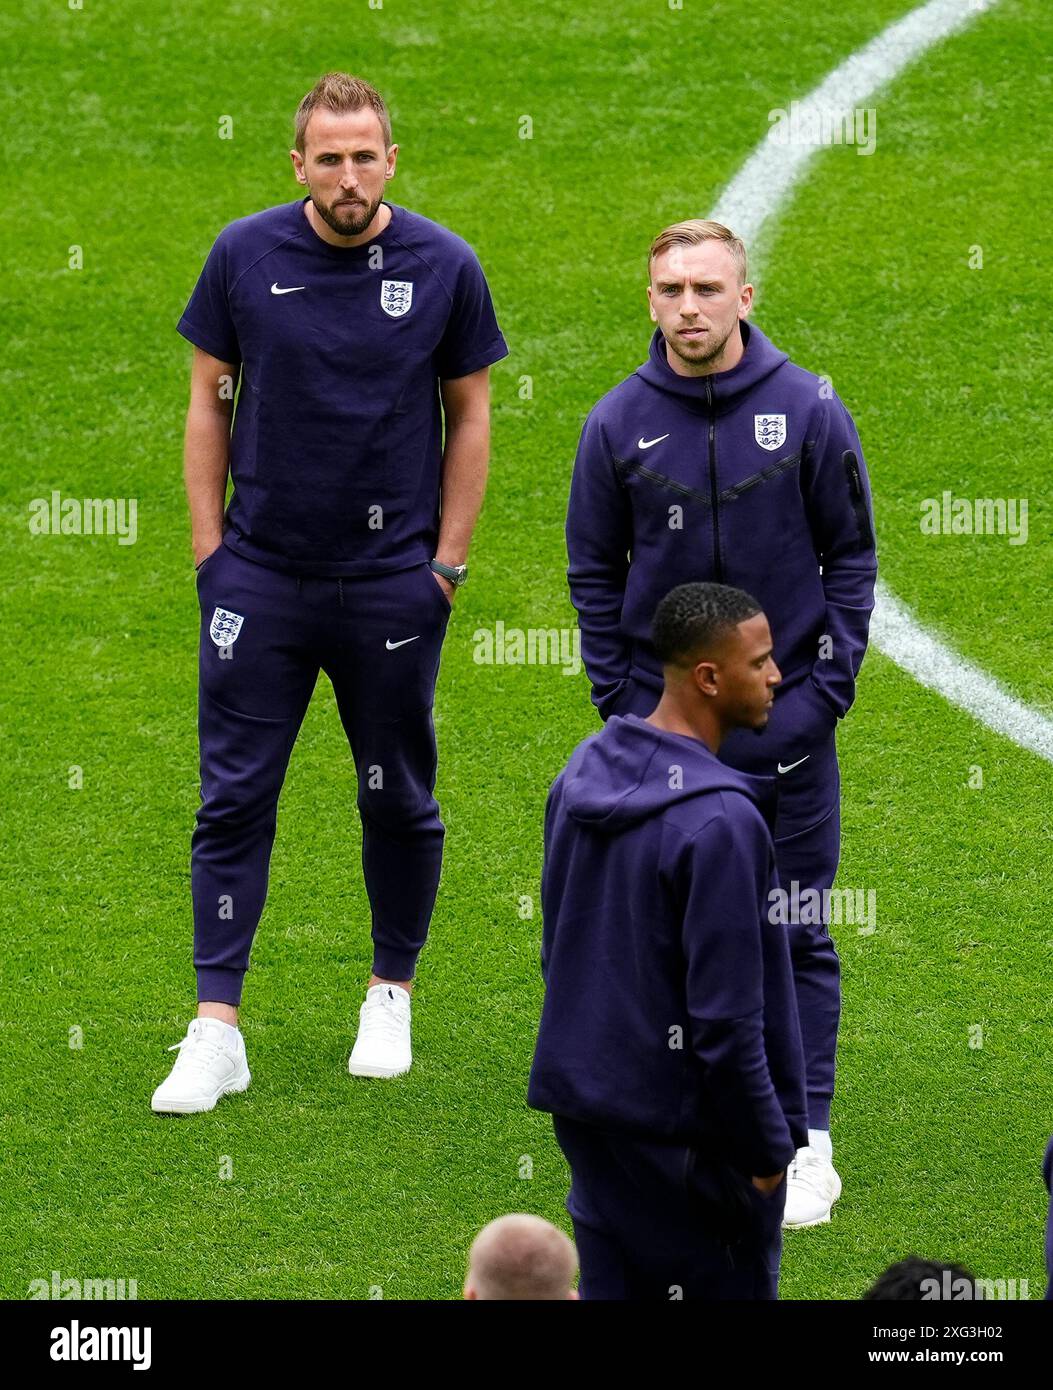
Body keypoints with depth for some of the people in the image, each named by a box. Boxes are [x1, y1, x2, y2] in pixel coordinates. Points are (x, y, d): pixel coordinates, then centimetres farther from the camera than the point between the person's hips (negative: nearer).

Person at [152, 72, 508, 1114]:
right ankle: (215, 1029, 1)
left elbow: (469, 414, 4)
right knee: (235, 798, -1)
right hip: (260, 575, 0)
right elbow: (209, 399, 6)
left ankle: (391, 997, 27)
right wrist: (208, 547, 1)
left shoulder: (443, 267, -4)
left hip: (392, 584, 0)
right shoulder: (245, 256, -3)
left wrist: (448, 561, 1)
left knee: (399, 801, 9)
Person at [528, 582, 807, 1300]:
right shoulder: (722, 823, -23)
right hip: (685, 1130, -8)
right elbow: (726, 1018, -21)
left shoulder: (584, 771, 4)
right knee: (729, 1287, 3)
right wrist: (769, 1145, -11)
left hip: (583, 1103, 8)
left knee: (610, 1282, 14)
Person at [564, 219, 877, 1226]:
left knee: (794, 933, 2)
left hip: (786, 721, -1)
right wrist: (617, 699, 0)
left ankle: (805, 1142, 7)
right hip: (659, 720, 1)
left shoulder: (809, 412, -4)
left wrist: (827, 685, -5)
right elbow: (593, 572, 7)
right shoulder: (619, 423, 0)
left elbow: (851, 555, 2)